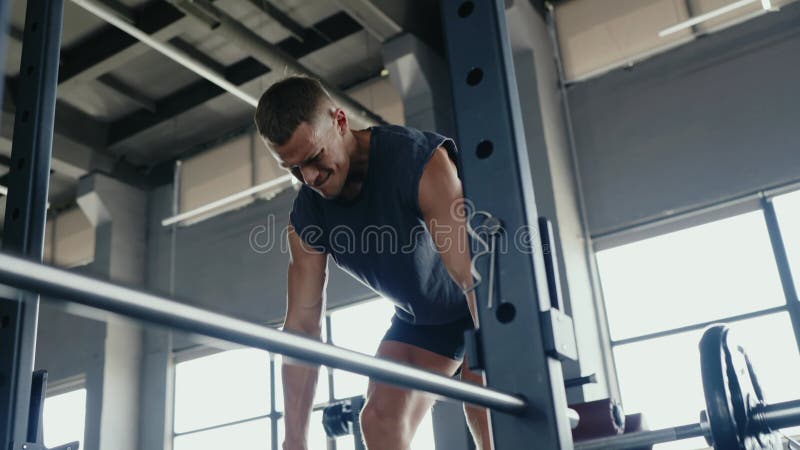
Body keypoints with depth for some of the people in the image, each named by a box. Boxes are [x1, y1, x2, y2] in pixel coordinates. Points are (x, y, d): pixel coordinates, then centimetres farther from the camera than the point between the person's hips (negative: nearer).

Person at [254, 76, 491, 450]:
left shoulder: (418, 159, -33)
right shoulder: (306, 218, -14)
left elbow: (474, 275, -41)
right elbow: (302, 326, -14)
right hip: (419, 318, 6)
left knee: (486, 413, -25)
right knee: (381, 418, -8)